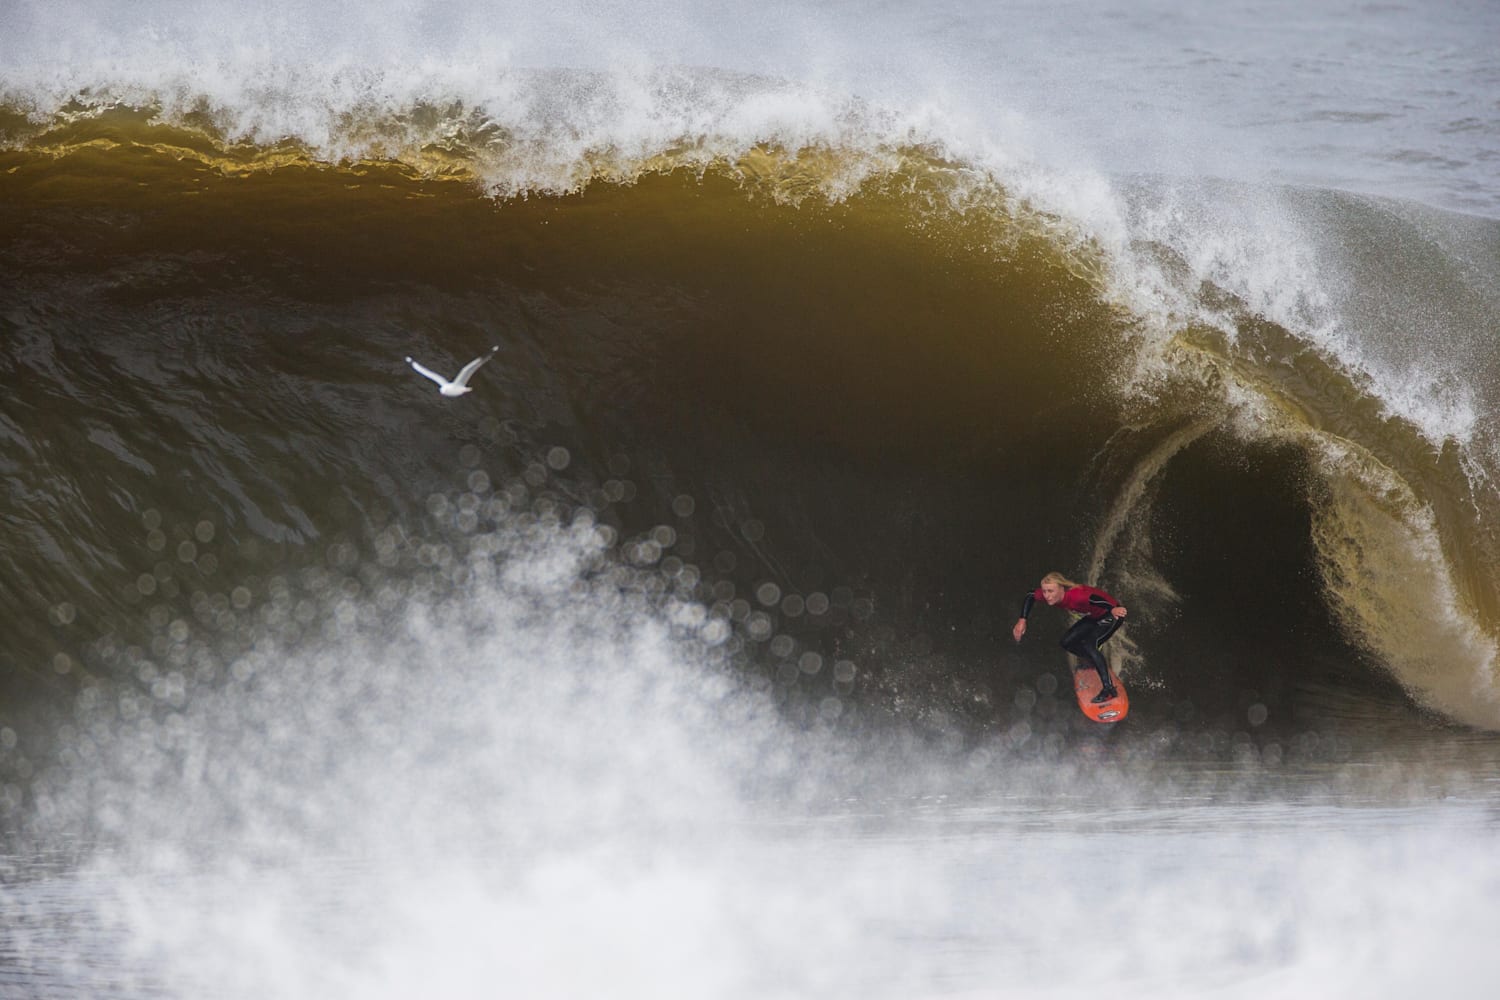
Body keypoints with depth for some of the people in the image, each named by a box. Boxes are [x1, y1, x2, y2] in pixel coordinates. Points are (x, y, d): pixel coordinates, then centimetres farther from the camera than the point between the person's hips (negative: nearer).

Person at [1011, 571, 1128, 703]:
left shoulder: (1076, 596, -41)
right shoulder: (1048, 594, -18)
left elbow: (1095, 598, -59)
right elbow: (1030, 597, 2)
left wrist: (1113, 609, -78)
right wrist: (1022, 620, -7)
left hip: (1112, 614, -8)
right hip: (1094, 617, 8)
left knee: (1089, 645, -25)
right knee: (1067, 642, 4)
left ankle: (1109, 689, -20)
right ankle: (1099, 662, 23)